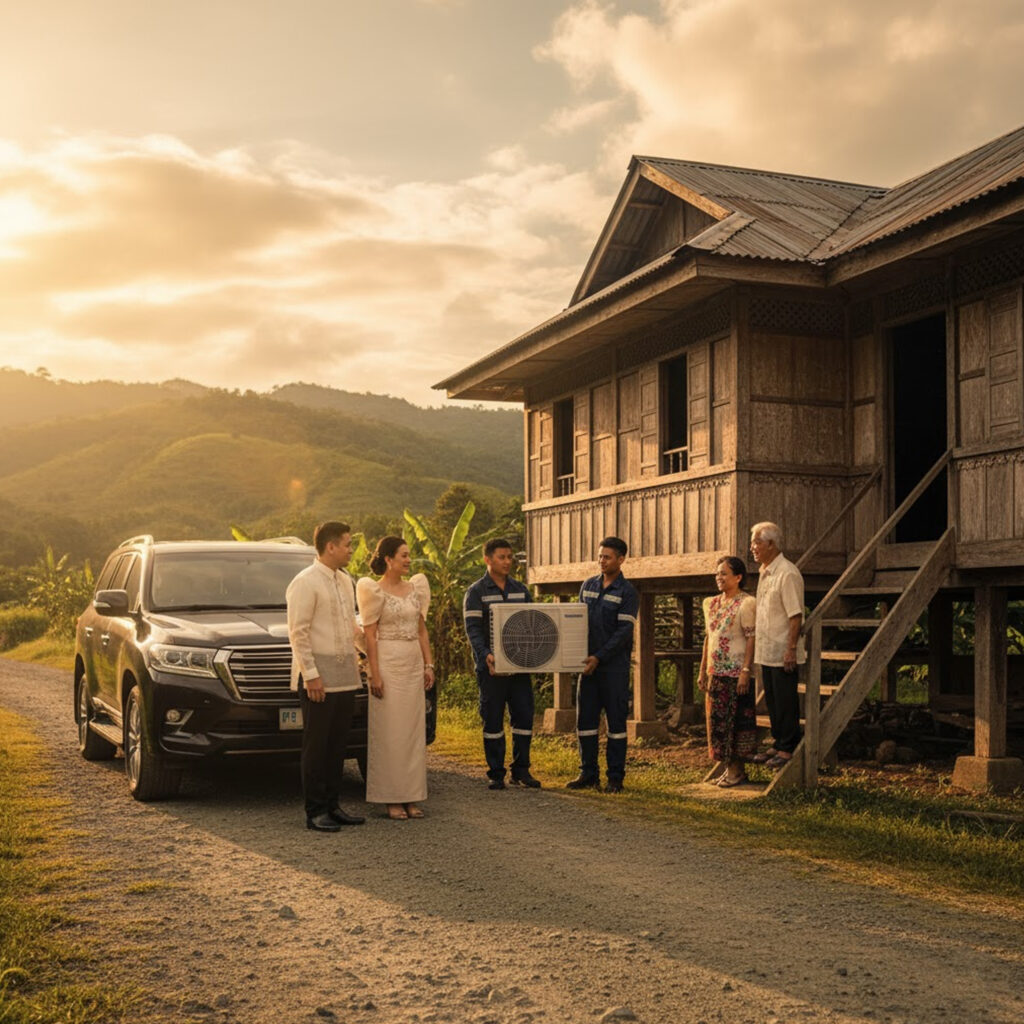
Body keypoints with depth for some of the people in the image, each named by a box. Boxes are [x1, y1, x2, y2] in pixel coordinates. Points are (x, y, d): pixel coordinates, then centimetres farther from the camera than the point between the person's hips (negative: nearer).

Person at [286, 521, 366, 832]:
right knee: (316, 746, -1)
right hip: (319, 677, -8)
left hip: (345, 675, 8)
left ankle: (332, 805, 20)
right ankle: (315, 812, 5)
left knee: (337, 744, 12)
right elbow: (298, 631, -15)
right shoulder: (305, 583, -11)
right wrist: (310, 674, -18)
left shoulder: (344, 581, 15)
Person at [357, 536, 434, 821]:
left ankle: (411, 797, 13)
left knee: (414, 731, 6)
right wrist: (375, 674, -14)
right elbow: (369, 635, -8)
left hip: (414, 664, 6)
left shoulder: (415, 588, 11)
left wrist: (428, 664, 8)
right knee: (390, 732, -2)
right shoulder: (375, 591, -6)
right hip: (388, 663, -6)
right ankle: (391, 799, 4)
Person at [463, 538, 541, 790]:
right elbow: (473, 629, -11)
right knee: (493, 720, 2)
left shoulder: (521, 590, 12)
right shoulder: (476, 592, -3)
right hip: (492, 666, -4)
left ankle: (521, 770, 14)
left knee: (524, 716, 4)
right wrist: (485, 655, -27)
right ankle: (496, 774, 10)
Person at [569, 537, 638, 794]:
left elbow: (624, 631, -12)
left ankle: (615, 778, 7)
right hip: (588, 664, 5)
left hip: (614, 666, -5)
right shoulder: (588, 586, 11)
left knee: (616, 721, 1)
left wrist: (600, 657, -18)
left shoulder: (627, 592, -5)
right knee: (585, 719, 6)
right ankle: (588, 774, 15)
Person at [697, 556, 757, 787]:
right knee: (718, 720, 10)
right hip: (716, 672, 8)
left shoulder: (746, 603, -10)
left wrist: (746, 672, -20)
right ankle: (730, 768, 20)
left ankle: (737, 770, 7)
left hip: (736, 673, -8)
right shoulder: (711, 603, 13)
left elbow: (751, 639, -14)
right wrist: (703, 671, 15)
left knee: (736, 720, -1)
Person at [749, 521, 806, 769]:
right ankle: (779, 745, 23)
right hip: (766, 652, 9)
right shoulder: (764, 572, 13)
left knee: (786, 702, -2)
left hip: (782, 653, -9)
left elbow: (795, 615, -19)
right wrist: (756, 637, 19)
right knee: (772, 702, 14)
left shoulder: (787, 573, -16)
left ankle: (788, 749, 6)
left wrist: (791, 649, -22)